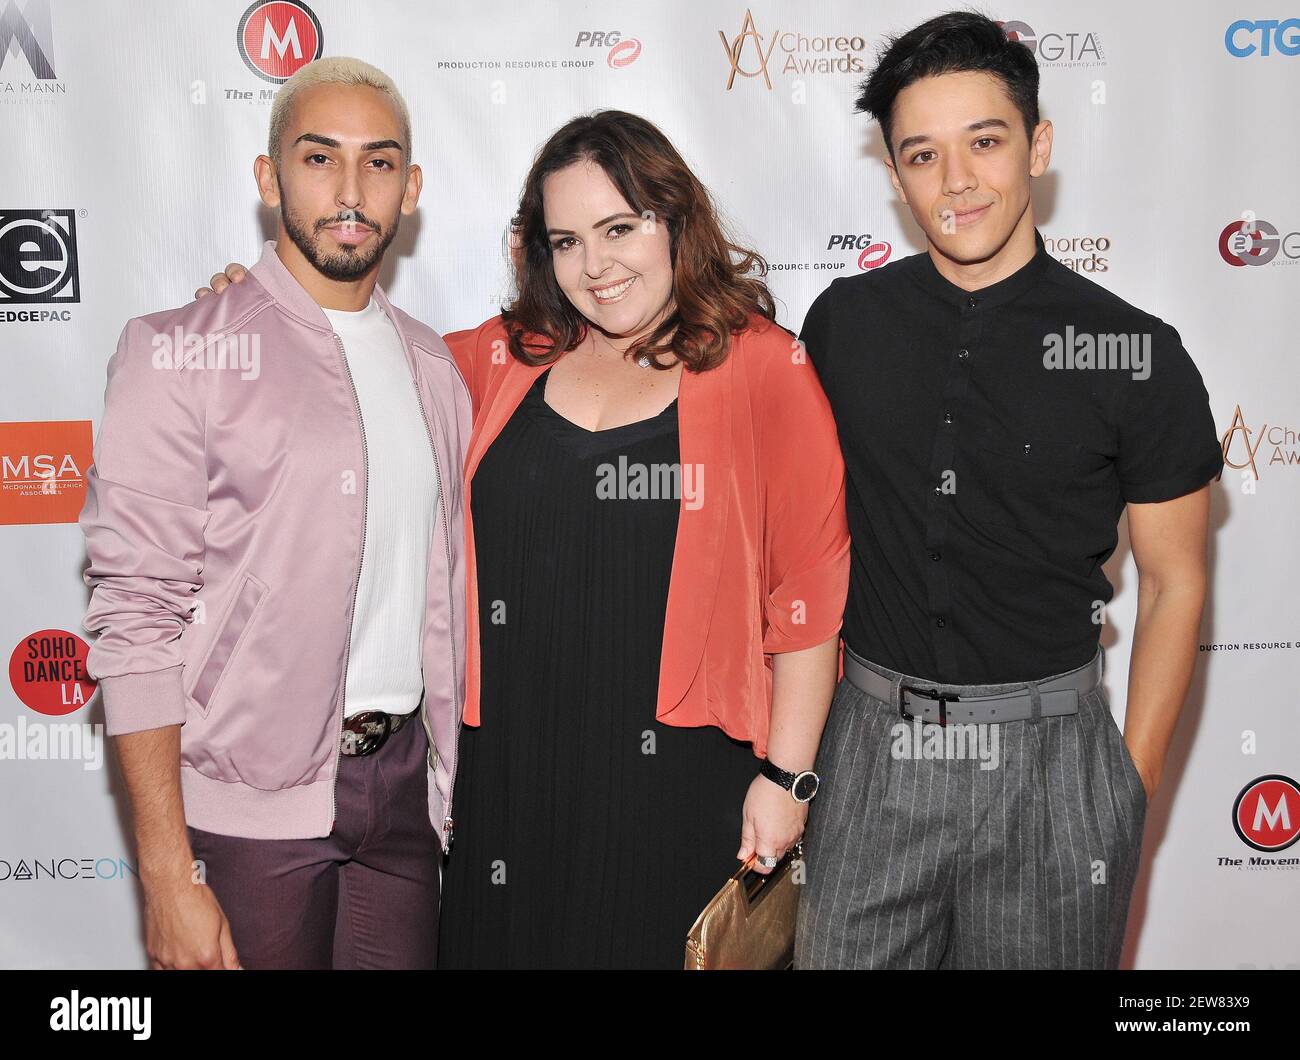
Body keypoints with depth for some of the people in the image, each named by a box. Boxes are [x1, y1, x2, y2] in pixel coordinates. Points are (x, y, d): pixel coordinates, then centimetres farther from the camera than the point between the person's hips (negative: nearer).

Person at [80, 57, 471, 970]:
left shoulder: (433, 368, 9)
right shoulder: (180, 354, -7)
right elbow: (136, 620, -11)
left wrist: (453, 784, 9)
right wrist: (168, 873, -14)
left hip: (404, 785, 5)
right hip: (252, 807, -4)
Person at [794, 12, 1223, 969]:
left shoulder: (1135, 354, -7)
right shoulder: (843, 323, 0)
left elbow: (1174, 583, -1)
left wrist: (1134, 782, -2)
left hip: (1049, 754, -2)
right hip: (871, 745, 2)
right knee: (843, 955, 13)